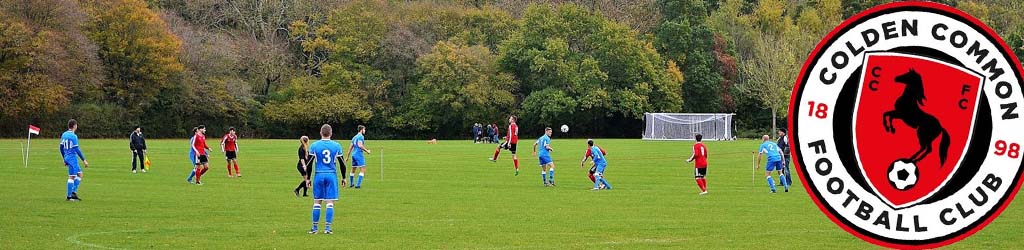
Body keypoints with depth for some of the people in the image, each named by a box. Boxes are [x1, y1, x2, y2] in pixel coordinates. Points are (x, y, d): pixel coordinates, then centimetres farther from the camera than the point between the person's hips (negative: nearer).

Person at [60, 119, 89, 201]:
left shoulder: (64, 135, 11)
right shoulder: (73, 136, -14)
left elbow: (61, 148, 17)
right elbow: (77, 149, -15)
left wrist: (64, 159, 25)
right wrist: (84, 160, -10)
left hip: (67, 158, 9)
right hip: (72, 158, -9)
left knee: (79, 174, 15)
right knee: (72, 177, -4)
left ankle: (74, 192, 9)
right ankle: (69, 196, -2)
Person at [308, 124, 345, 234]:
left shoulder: (314, 146, 0)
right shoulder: (336, 146, 1)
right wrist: (343, 178, 15)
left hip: (319, 175, 0)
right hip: (331, 175, 0)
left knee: (317, 202, 7)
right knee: (330, 203, 1)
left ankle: (314, 228, 9)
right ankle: (327, 227, -3)